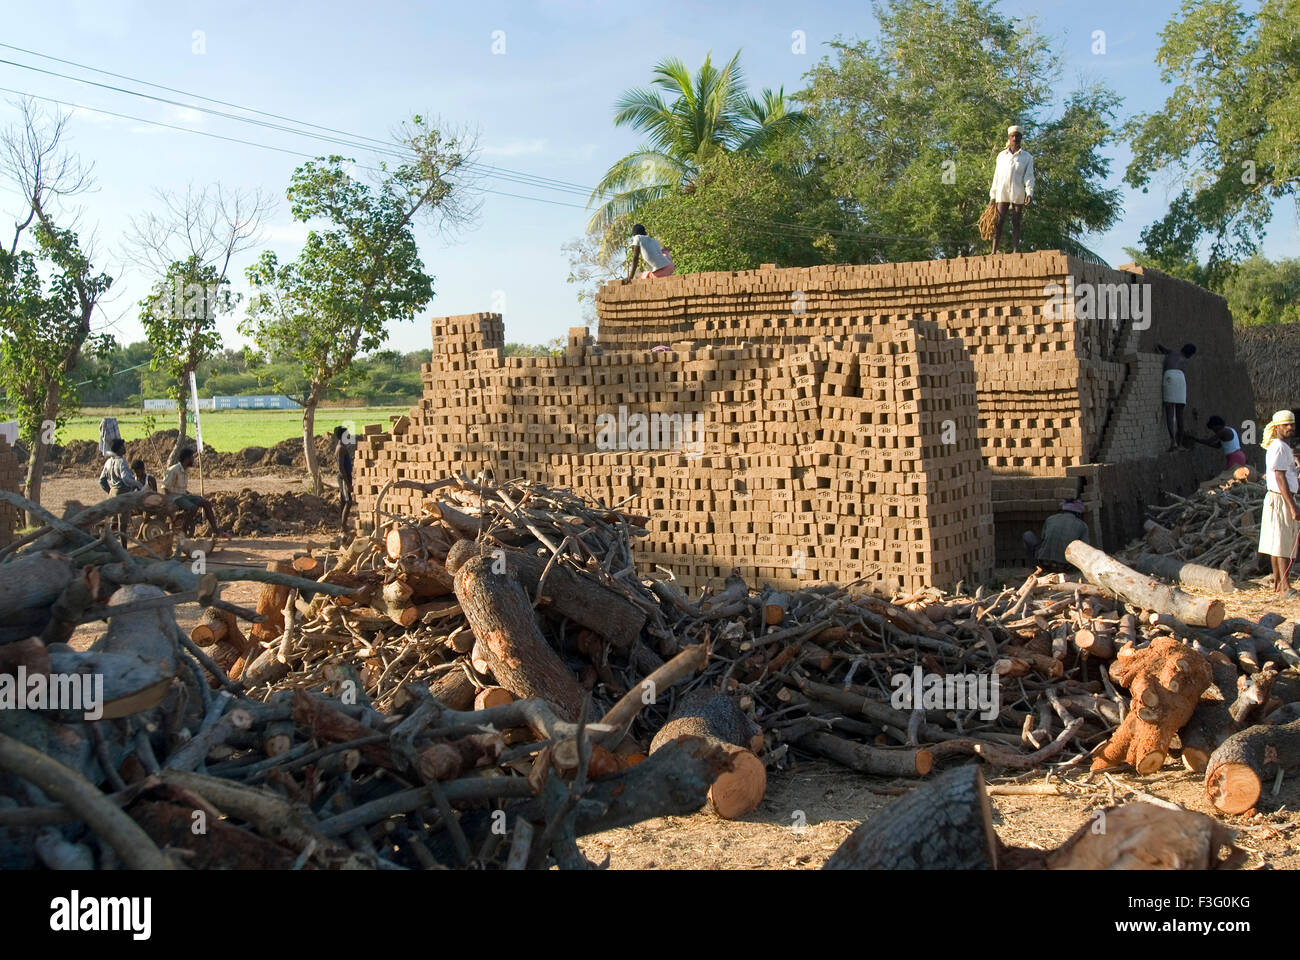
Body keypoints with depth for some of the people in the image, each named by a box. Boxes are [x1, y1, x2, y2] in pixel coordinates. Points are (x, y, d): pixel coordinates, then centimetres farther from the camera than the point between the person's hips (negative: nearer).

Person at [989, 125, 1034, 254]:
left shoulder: (1027, 157, 9)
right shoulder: (1001, 155, 15)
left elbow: (1029, 176, 2)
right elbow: (996, 176, 15)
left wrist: (1029, 193, -13)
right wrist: (992, 195, 9)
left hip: (1018, 194, -1)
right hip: (1002, 193, 1)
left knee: (1016, 223, -1)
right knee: (998, 222, -6)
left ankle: (1015, 250, -4)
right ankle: (994, 251, -9)